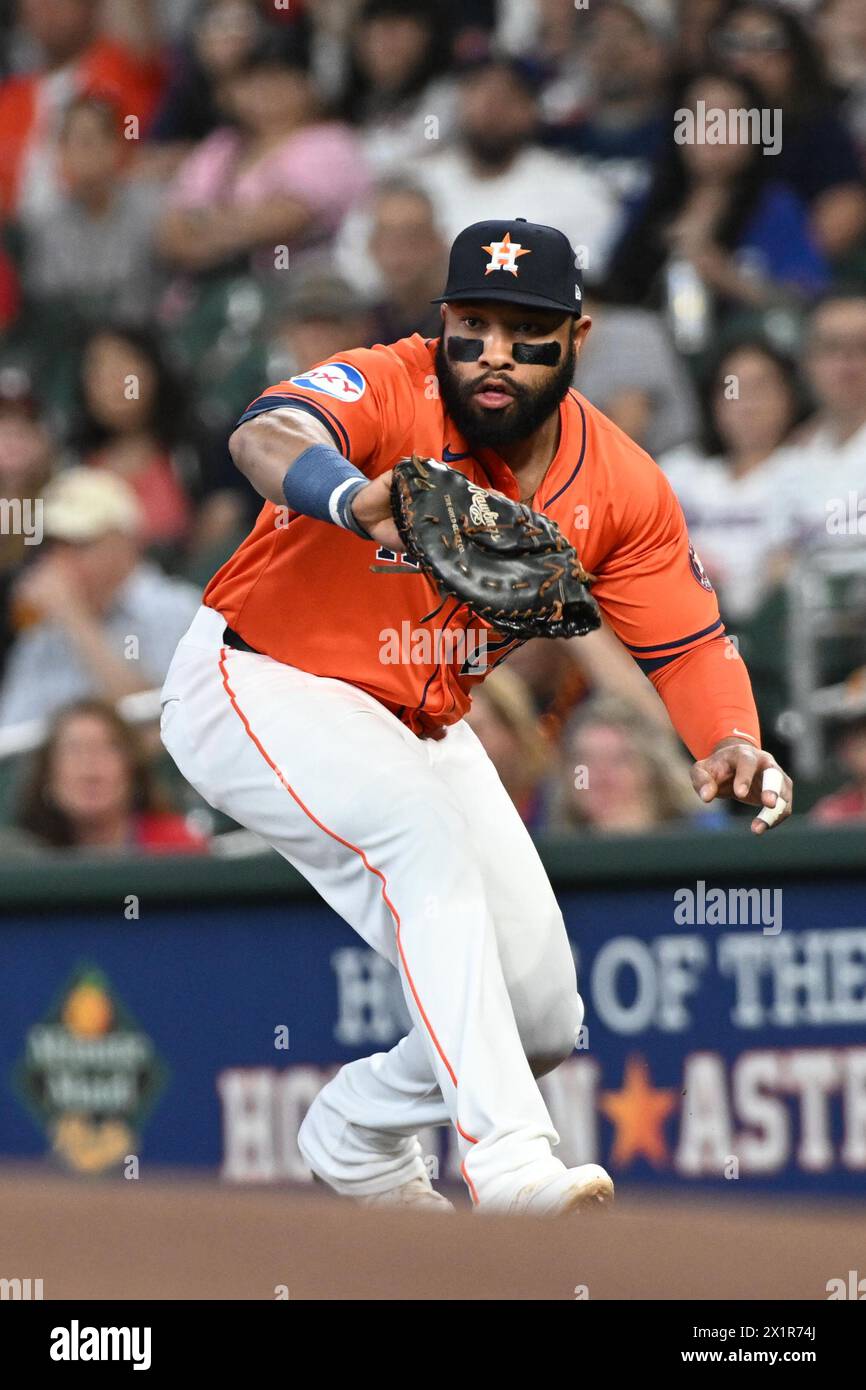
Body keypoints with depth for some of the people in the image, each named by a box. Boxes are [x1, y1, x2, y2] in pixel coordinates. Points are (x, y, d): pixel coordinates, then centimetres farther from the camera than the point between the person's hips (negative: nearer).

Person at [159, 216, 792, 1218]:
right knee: (427, 837, -35)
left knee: (543, 1019, 3)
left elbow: (687, 644, -3)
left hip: (421, 731, 7)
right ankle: (507, 1164, -42)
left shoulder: (619, 485, -7)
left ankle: (358, 1134, 32)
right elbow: (264, 437, -44)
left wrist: (731, 742, -26)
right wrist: (354, 497, -66)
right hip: (255, 688, -7)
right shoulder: (394, 392, -24)